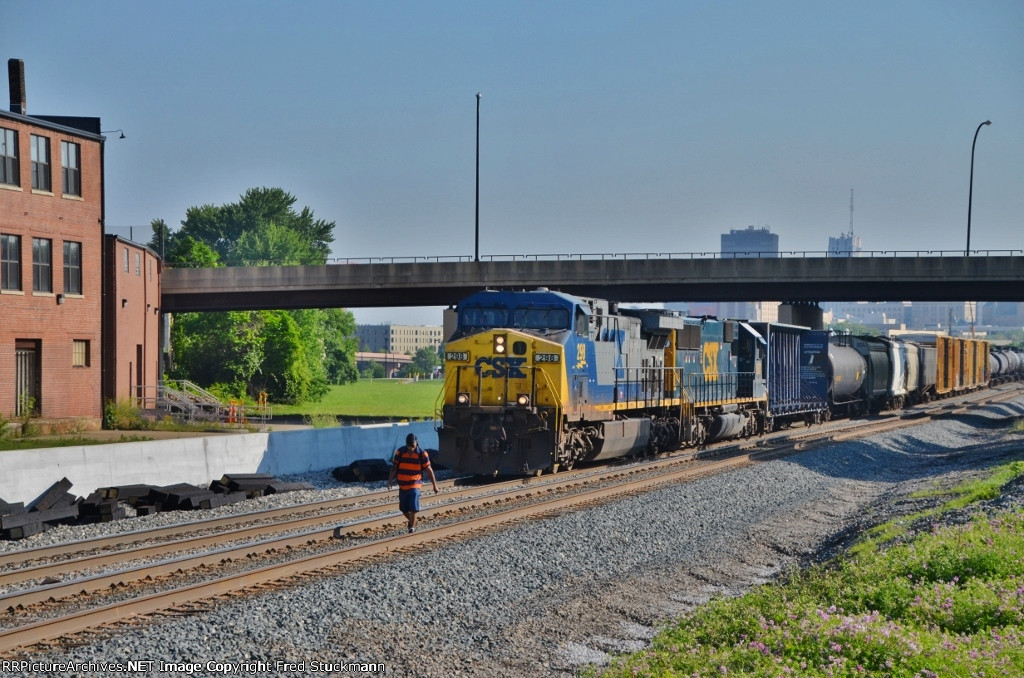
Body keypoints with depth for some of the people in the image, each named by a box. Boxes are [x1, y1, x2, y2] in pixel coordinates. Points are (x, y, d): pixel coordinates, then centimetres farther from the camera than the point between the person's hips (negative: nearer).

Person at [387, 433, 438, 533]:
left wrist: (434, 485, 1)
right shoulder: (400, 452, -3)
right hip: (402, 485, 3)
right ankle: (411, 521, 37)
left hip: (415, 484, -3)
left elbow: (429, 470, -2)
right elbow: (394, 467, 4)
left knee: (413, 508, -14)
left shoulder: (422, 453, -7)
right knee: (404, 509, 11)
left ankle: (412, 527, -3)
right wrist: (390, 481, -5)